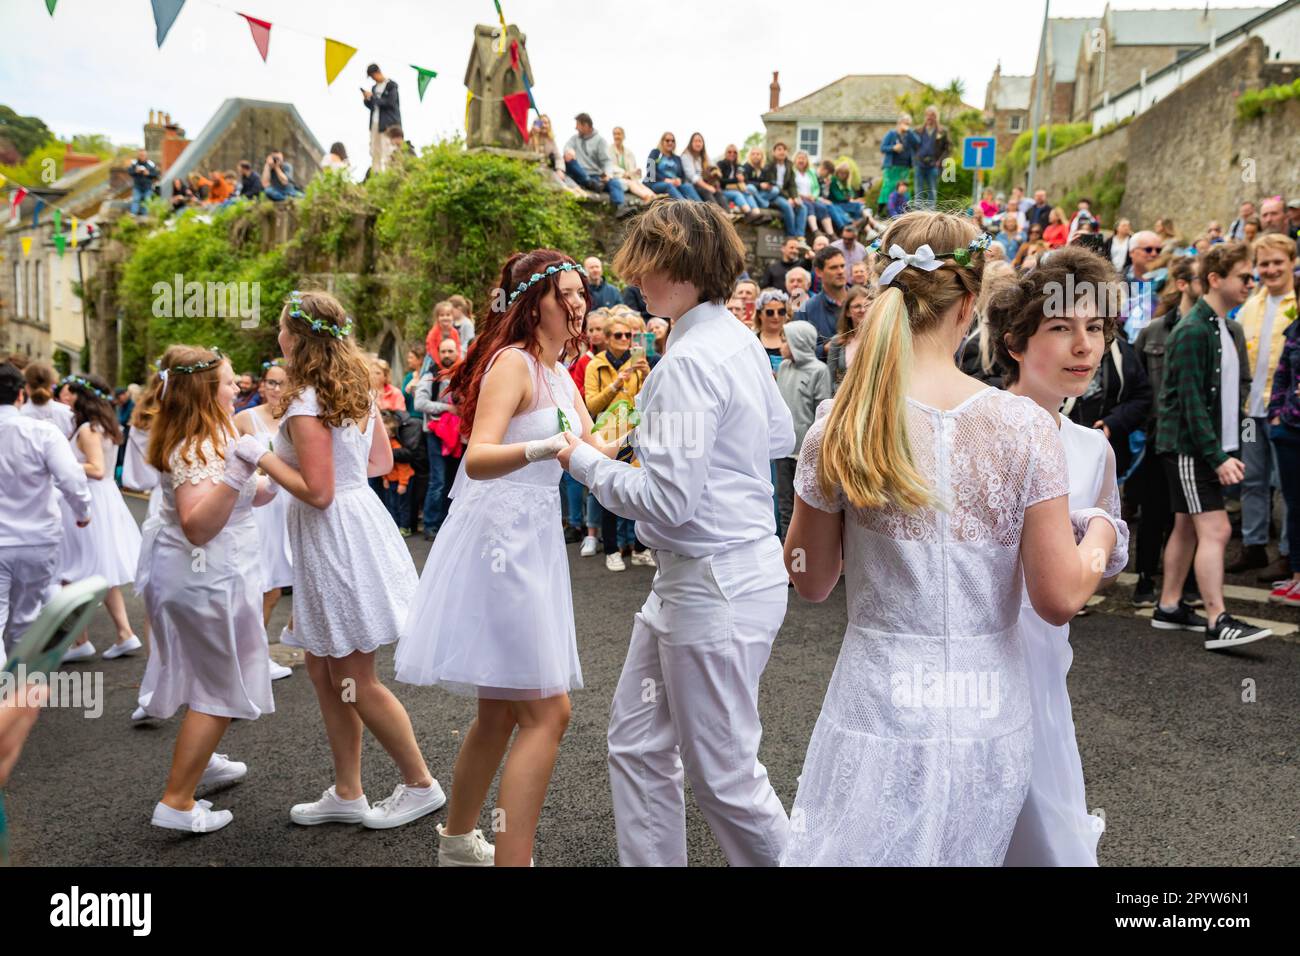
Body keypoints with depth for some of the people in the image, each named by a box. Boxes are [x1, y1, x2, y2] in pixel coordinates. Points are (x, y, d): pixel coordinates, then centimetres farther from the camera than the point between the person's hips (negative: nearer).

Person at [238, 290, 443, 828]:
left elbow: (317, 492, -21)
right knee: (324, 670, 16)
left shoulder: (305, 405, -18)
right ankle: (347, 794, 25)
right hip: (358, 518, 9)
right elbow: (381, 462, 15)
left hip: (335, 537, -9)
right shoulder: (357, 390, 8)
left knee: (353, 680, 3)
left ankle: (420, 785, 17)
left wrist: (264, 459, -11)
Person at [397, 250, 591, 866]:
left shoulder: (557, 373, 16)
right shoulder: (513, 361, -12)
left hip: (532, 541, 10)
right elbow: (478, 459, -26)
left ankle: (458, 843, 35)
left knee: (502, 711, 18)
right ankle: (512, 858, -5)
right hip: (500, 537, -10)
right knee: (546, 711, -11)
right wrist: (544, 447, -42)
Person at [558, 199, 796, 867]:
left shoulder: (687, 363, -21)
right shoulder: (741, 339, 8)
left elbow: (667, 501, -24)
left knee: (723, 774, 6)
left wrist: (583, 460, -12)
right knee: (637, 743, 18)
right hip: (687, 579, 10)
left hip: (715, 586, -10)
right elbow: (780, 437, 21)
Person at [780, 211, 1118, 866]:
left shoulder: (840, 427, -10)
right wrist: (1099, 538, 12)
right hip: (990, 718, 1)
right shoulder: (1024, 426, -11)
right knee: (965, 856, 22)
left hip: (878, 710, -1)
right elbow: (1058, 599, -8)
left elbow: (811, 582, 1)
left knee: (866, 854, 16)